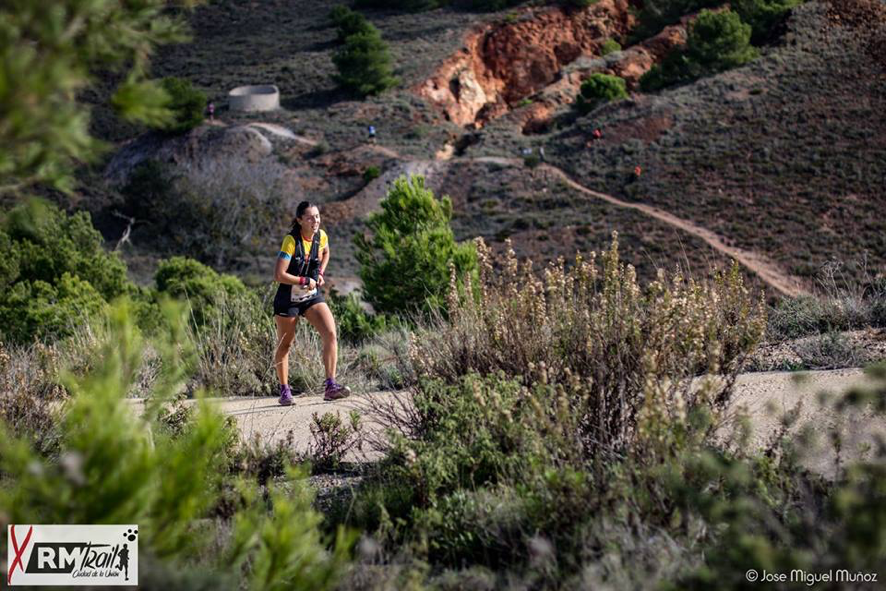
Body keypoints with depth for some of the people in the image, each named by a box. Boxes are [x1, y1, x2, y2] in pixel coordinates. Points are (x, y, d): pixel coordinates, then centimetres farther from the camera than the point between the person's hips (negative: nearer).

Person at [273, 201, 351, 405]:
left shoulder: (321, 236, -3)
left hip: (312, 296, 4)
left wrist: (320, 274, 8)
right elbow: (279, 275, -24)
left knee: (331, 334, -16)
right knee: (284, 345, 8)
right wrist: (305, 281, -17)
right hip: (288, 298, -4)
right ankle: (284, 390, 24)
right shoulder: (291, 240, -20)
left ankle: (331, 386, -16)